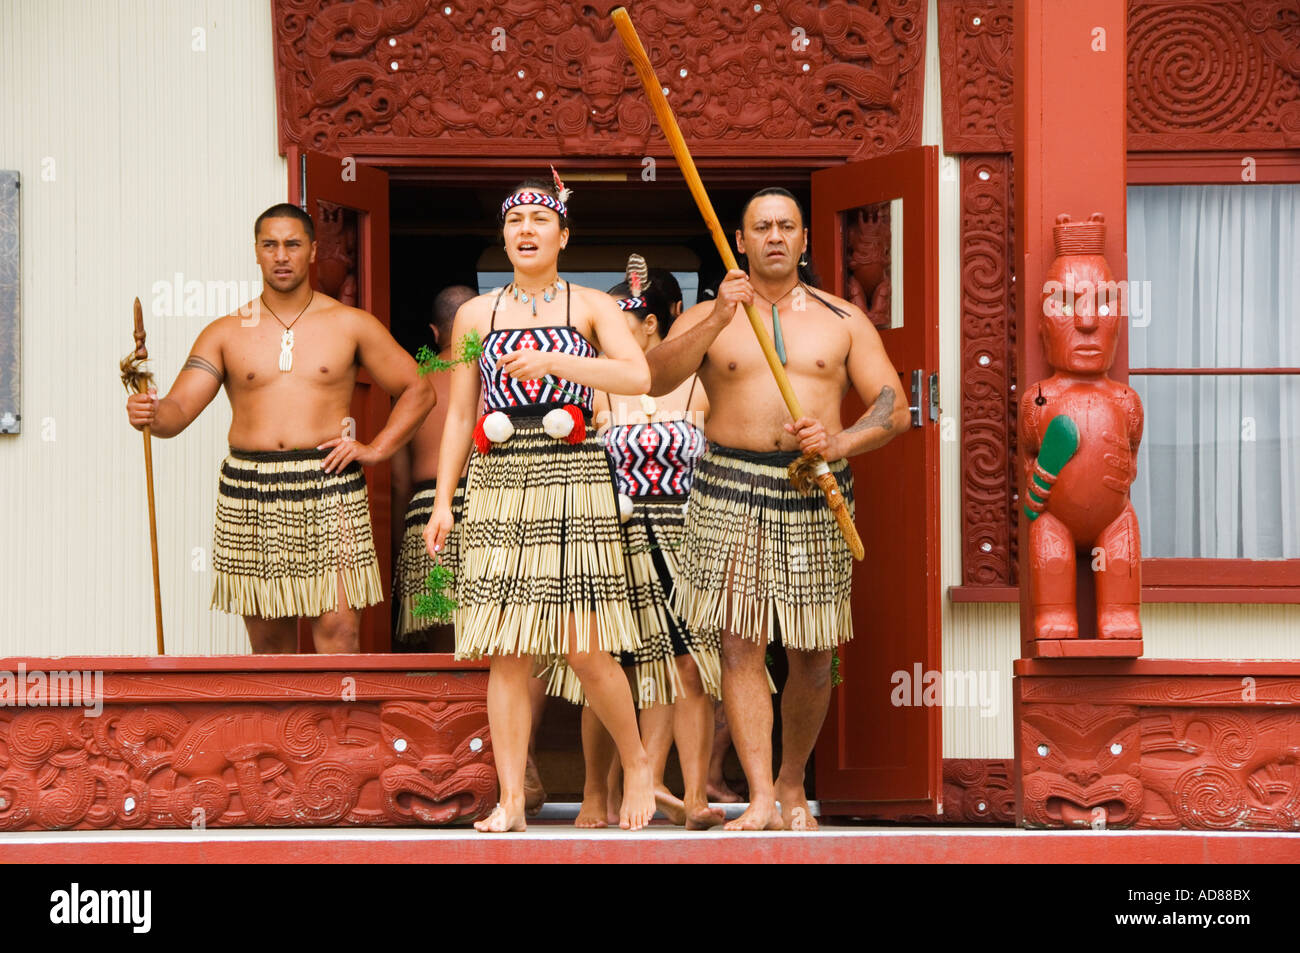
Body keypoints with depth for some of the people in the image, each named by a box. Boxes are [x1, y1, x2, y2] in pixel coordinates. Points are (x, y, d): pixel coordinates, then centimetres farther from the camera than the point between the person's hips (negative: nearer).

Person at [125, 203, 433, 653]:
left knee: (338, 628, -13)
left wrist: (376, 448, 2)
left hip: (328, 486, -1)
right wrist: (151, 414, -23)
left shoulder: (350, 325, 8)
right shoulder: (226, 333, 9)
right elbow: (179, 409, 0)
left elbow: (418, 391, 14)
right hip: (247, 489, 2)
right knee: (268, 637, 4)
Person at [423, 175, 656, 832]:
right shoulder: (476, 314, 14)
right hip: (498, 484, 2)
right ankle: (510, 802, -1)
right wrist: (443, 501, 7)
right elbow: (459, 416, 15)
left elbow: (638, 376, -10)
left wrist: (552, 360, -19)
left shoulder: (591, 307, 7)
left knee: (584, 649, -7)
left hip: (572, 482, -2)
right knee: (506, 653, -3)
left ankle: (637, 765, 16)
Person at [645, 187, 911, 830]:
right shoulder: (708, 319, 8)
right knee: (741, 645, -9)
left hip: (818, 494, 1)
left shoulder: (842, 320, 11)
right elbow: (655, 379, -11)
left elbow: (894, 408, 4)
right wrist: (719, 319, -25)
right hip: (731, 493, -1)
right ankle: (760, 799, -10)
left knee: (812, 656, 3)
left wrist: (841, 442, -16)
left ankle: (793, 785, 22)